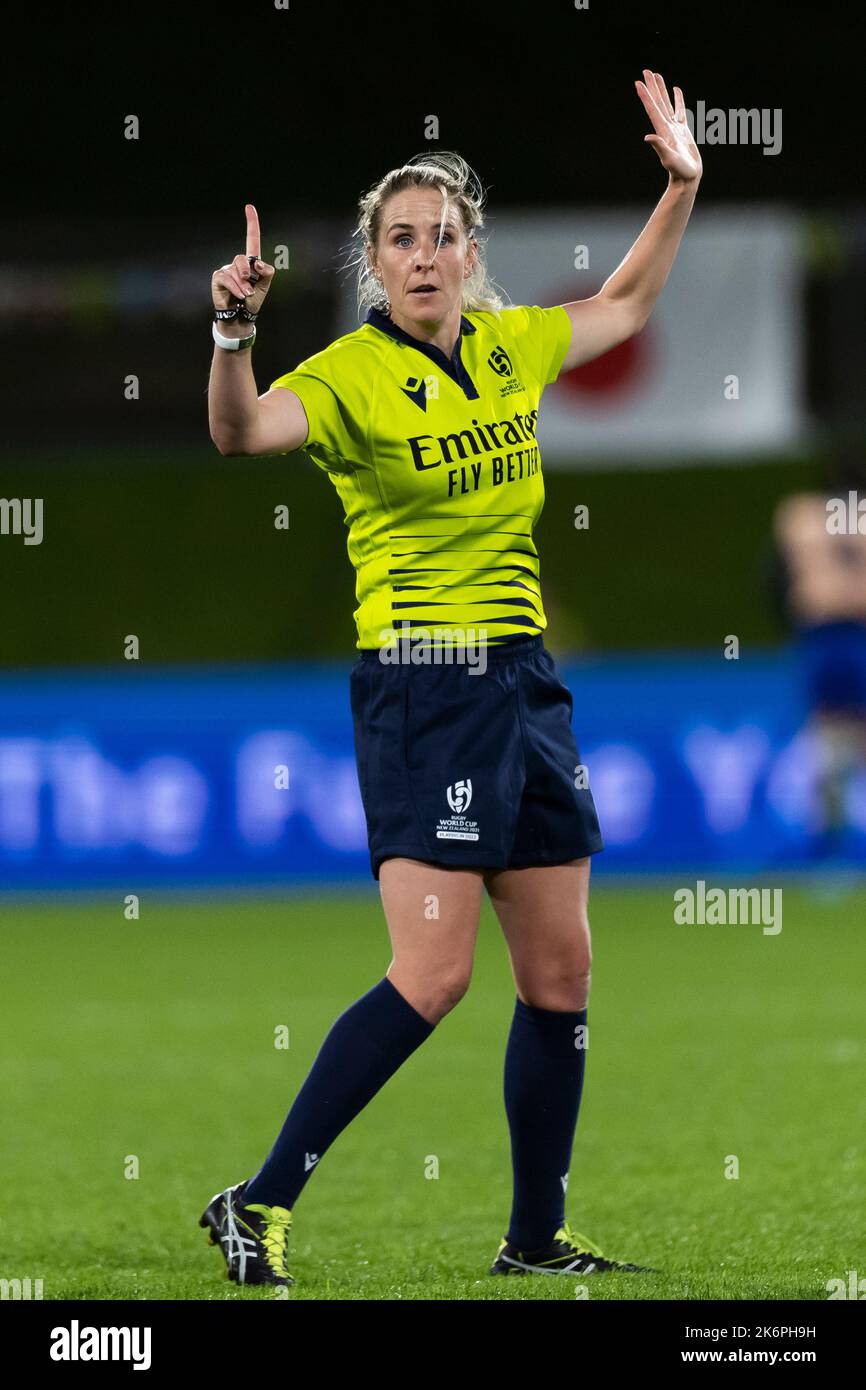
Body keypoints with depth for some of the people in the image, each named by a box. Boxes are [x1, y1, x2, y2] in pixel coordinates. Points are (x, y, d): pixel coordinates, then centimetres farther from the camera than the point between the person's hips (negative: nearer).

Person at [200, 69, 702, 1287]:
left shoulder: (510, 347, 9)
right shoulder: (353, 375, -11)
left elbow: (625, 305, 29)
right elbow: (244, 431, -31)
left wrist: (682, 187, 19)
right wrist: (235, 332, -49)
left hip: (525, 680, 7)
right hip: (422, 683, -7)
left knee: (562, 972, 8)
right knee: (434, 971, -17)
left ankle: (537, 1237, 19)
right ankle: (261, 1205, -10)